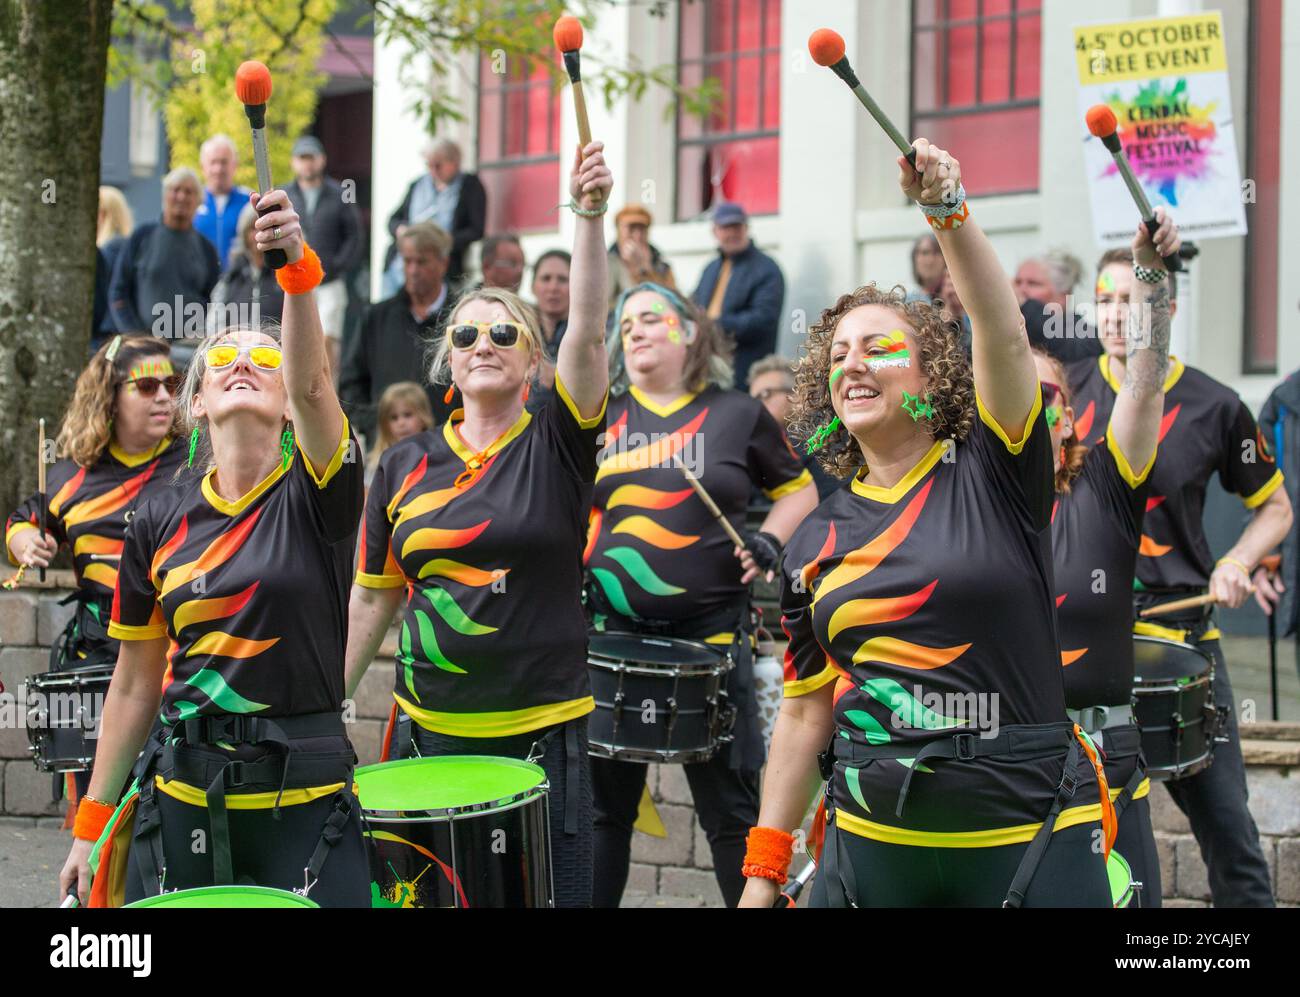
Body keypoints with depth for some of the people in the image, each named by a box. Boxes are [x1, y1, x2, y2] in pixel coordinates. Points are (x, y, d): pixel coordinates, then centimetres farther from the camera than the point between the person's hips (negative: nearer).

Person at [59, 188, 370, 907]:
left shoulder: (314, 495, -3)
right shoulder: (161, 522, 5)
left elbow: (312, 383, -25)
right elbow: (135, 683, 10)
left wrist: (298, 269, -40)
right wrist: (92, 824, 9)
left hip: (305, 800, -2)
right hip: (182, 798, 3)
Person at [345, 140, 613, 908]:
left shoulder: (557, 447, -1)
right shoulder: (405, 467, 8)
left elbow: (588, 334, -16)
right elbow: (373, 599, 13)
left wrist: (590, 215, -27)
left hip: (543, 733, -3)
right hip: (427, 734, 3)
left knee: (554, 892, -2)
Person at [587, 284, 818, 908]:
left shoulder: (737, 415, 3)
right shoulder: (601, 418, 9)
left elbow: (799, 490, 13)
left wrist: (769, 542, -4)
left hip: (711, 630, -2)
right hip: (612, 631, 2)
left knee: (731, 809, 2)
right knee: (605, 804, 9)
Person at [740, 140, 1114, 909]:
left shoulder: (993, 476, -1)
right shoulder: (815, 543, 9)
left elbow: (1004, 336, -19)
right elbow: (806, 711, 12)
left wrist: (949, 211, -32)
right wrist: (764, 869, 9)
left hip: (1027, 834, -3)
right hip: (872, 838, 4)